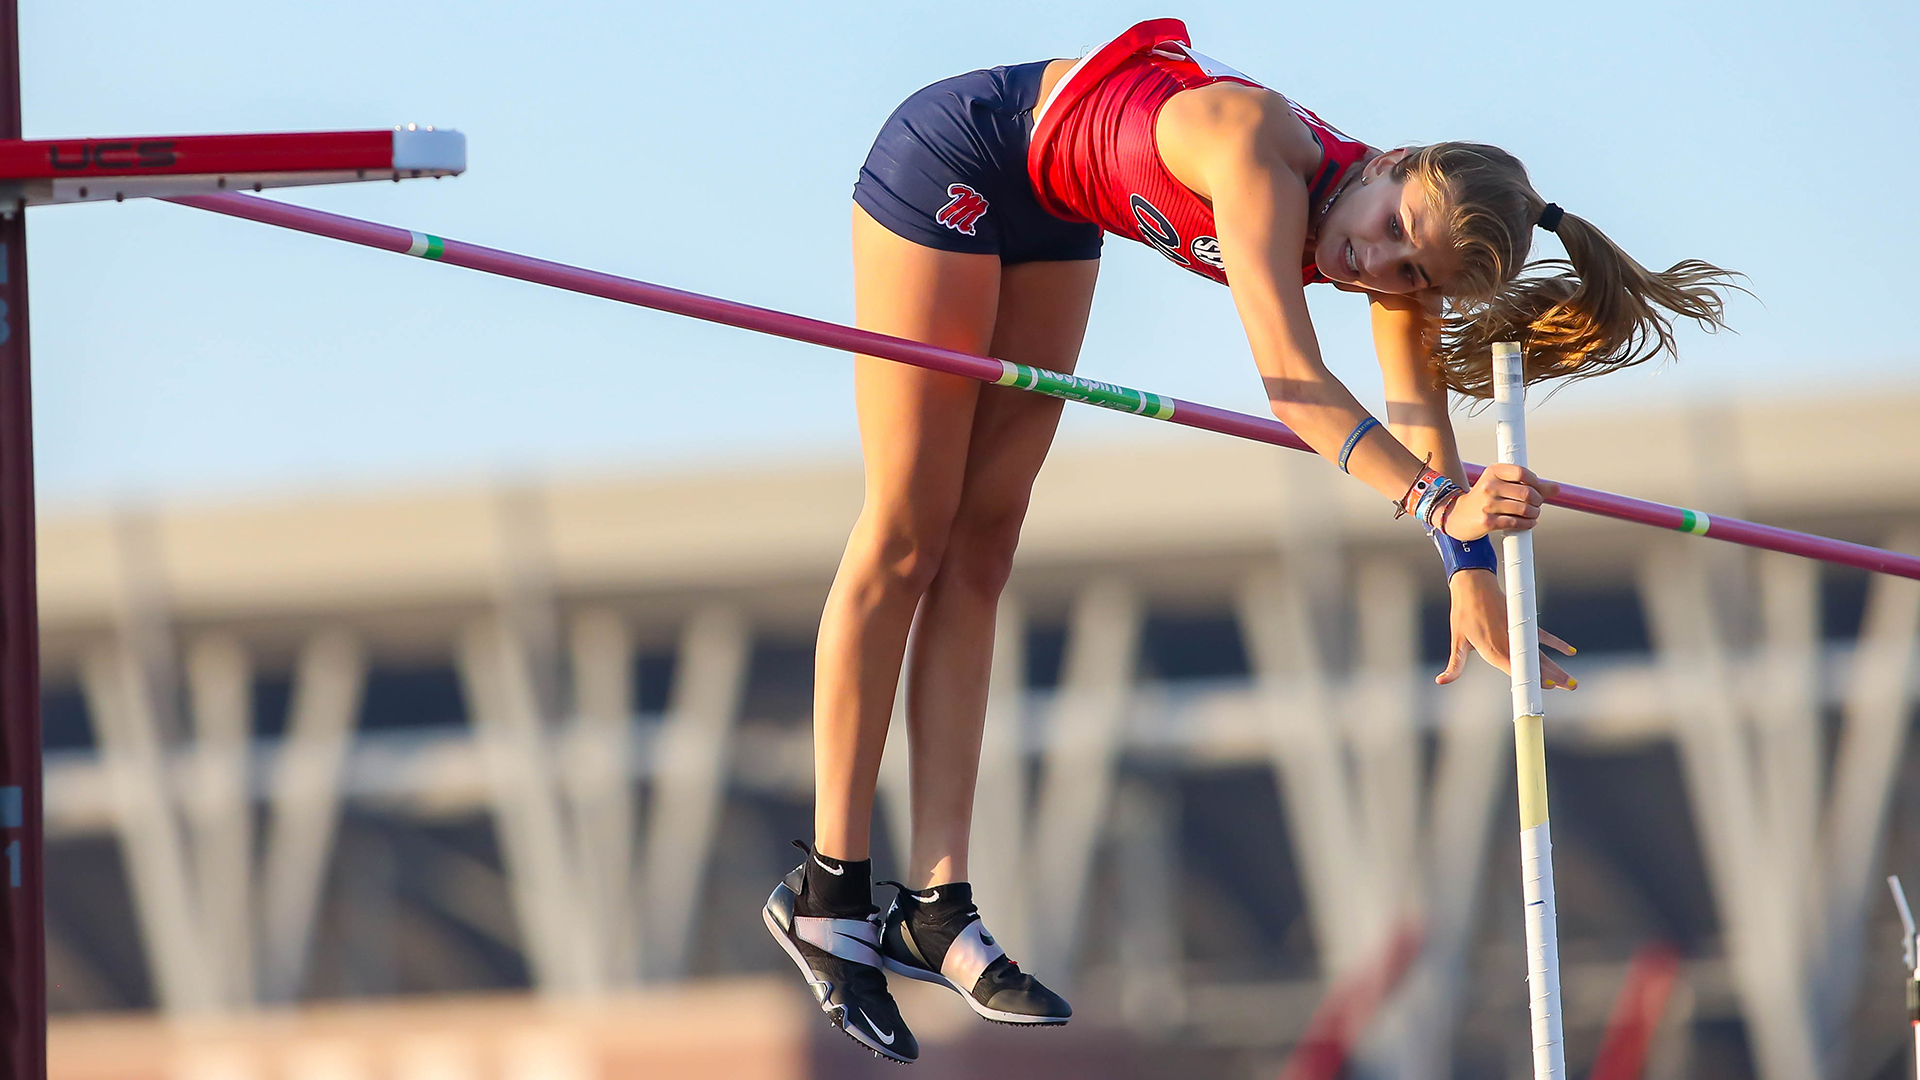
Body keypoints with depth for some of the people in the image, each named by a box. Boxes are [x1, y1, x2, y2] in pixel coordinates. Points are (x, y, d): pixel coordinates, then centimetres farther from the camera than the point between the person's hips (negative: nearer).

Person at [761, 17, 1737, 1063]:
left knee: (980, 551, 6)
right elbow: (1291, 380, -47)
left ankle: (934, 907, 6)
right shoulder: (1261, 152, -39)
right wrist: (1441, 505, -55)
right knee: (907, 542, -3)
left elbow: (1421, 421, -16)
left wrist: (1472, 582, -26)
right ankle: (827, 889, 2)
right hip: (954, 163, -7)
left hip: (1047, 212, 7)